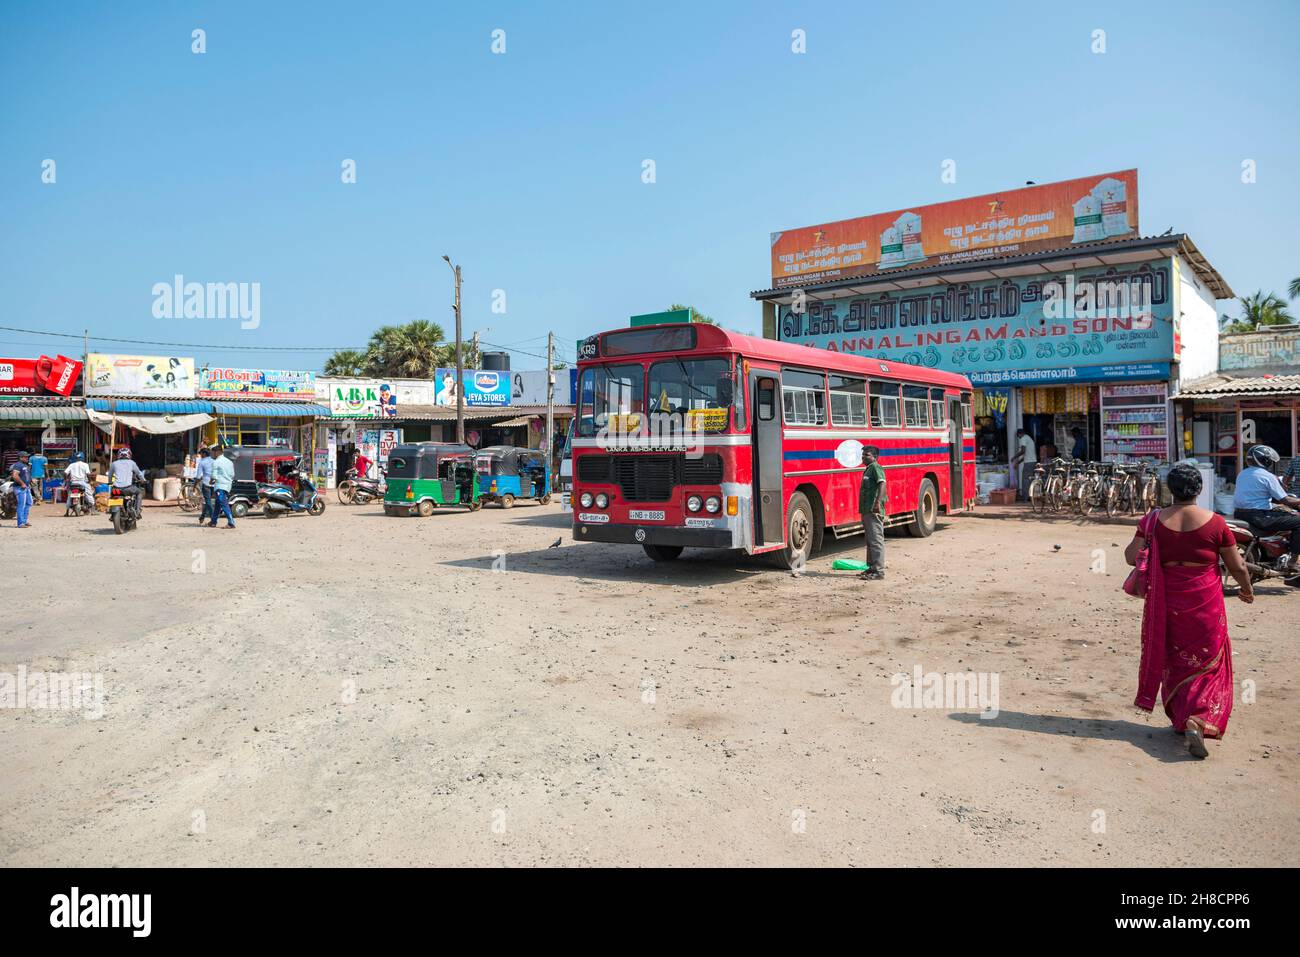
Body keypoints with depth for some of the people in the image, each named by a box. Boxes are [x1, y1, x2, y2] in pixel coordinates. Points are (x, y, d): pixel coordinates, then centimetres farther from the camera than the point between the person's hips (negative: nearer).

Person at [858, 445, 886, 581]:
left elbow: (882, 483, -24)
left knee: (876, 540, -10)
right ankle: (872, 568, 24)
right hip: (867, 511, 11)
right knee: (870, 541, 16)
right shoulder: (868, 469, 20)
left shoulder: (876, 467, -9)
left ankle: (879, 571, -9)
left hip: (874, 511, -11)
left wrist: (878, 502, -36)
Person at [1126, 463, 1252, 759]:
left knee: (1174, 661, 17)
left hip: (1167, 603, 2)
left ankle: (1179, 718, 27)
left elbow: (1132, 557, -10)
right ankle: (1197, 721, -10)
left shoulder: (1154, 520, -7)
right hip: (1206, 603, -2)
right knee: (1208, 663, 8)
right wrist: (1247, 591, 18)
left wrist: (1144, 529, 9)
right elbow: (1237, 567, -1)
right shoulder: (1215, 523, -9)